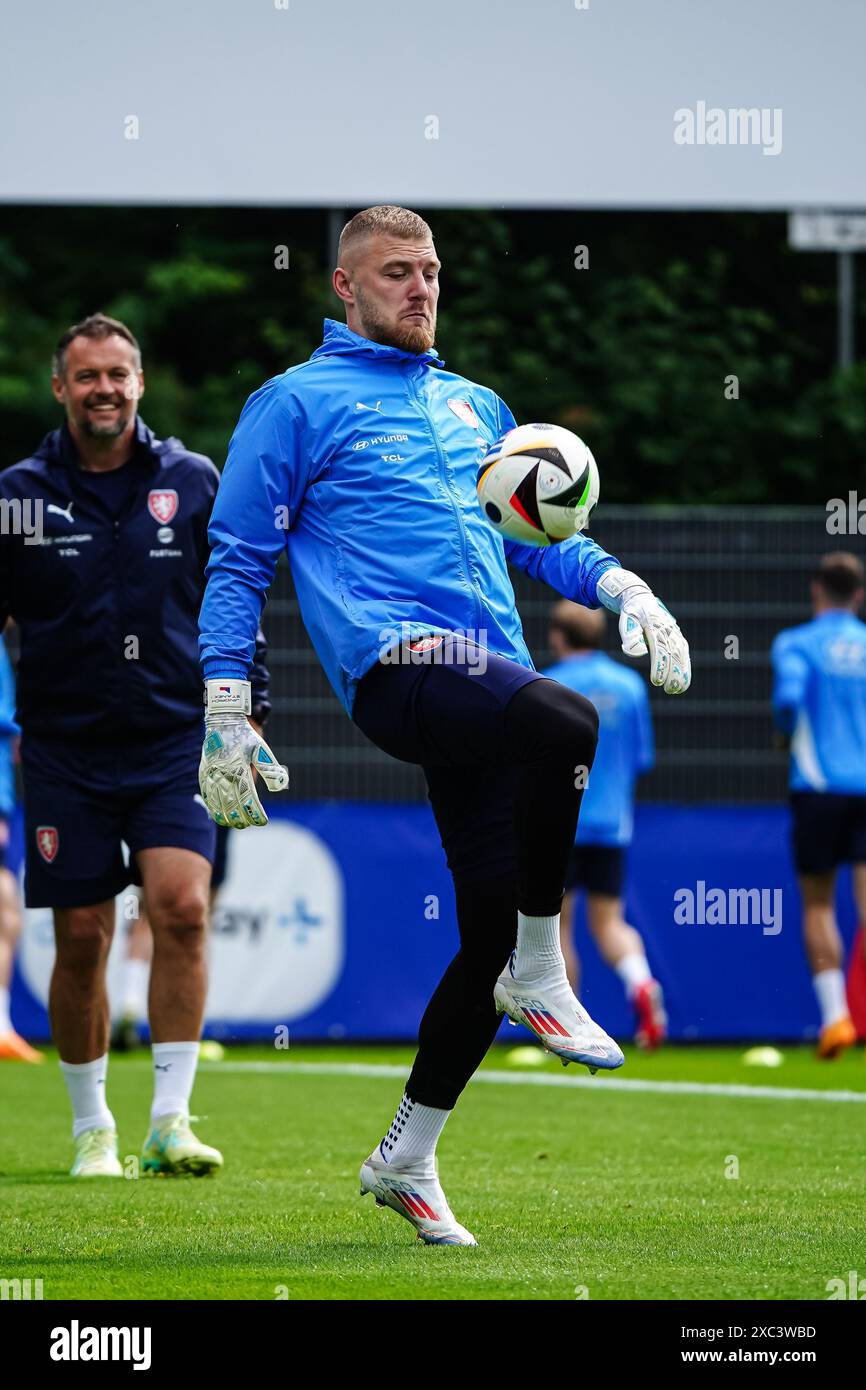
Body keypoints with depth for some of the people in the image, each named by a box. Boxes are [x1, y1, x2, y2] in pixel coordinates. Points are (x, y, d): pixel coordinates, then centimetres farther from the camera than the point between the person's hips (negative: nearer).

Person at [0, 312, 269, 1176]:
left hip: (175, 740, 0)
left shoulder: (191, 482, 3)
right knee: (82, 938, 0)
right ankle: (92, 1128, 16)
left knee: (181, 908, -17)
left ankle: (169, 1123, -15)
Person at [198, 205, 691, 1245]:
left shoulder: (476, 407, 27)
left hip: (486, 673, 7)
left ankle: (404, 1158, 16)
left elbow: (534, 535, 32)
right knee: (566, 723, -35)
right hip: (395, 666, -7)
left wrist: (618, 584, 11)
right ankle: (538, 979, -18)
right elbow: (237, 561, 7)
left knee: (492, 932, 1)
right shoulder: (300, 403, 8)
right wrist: (225, 712, 0)